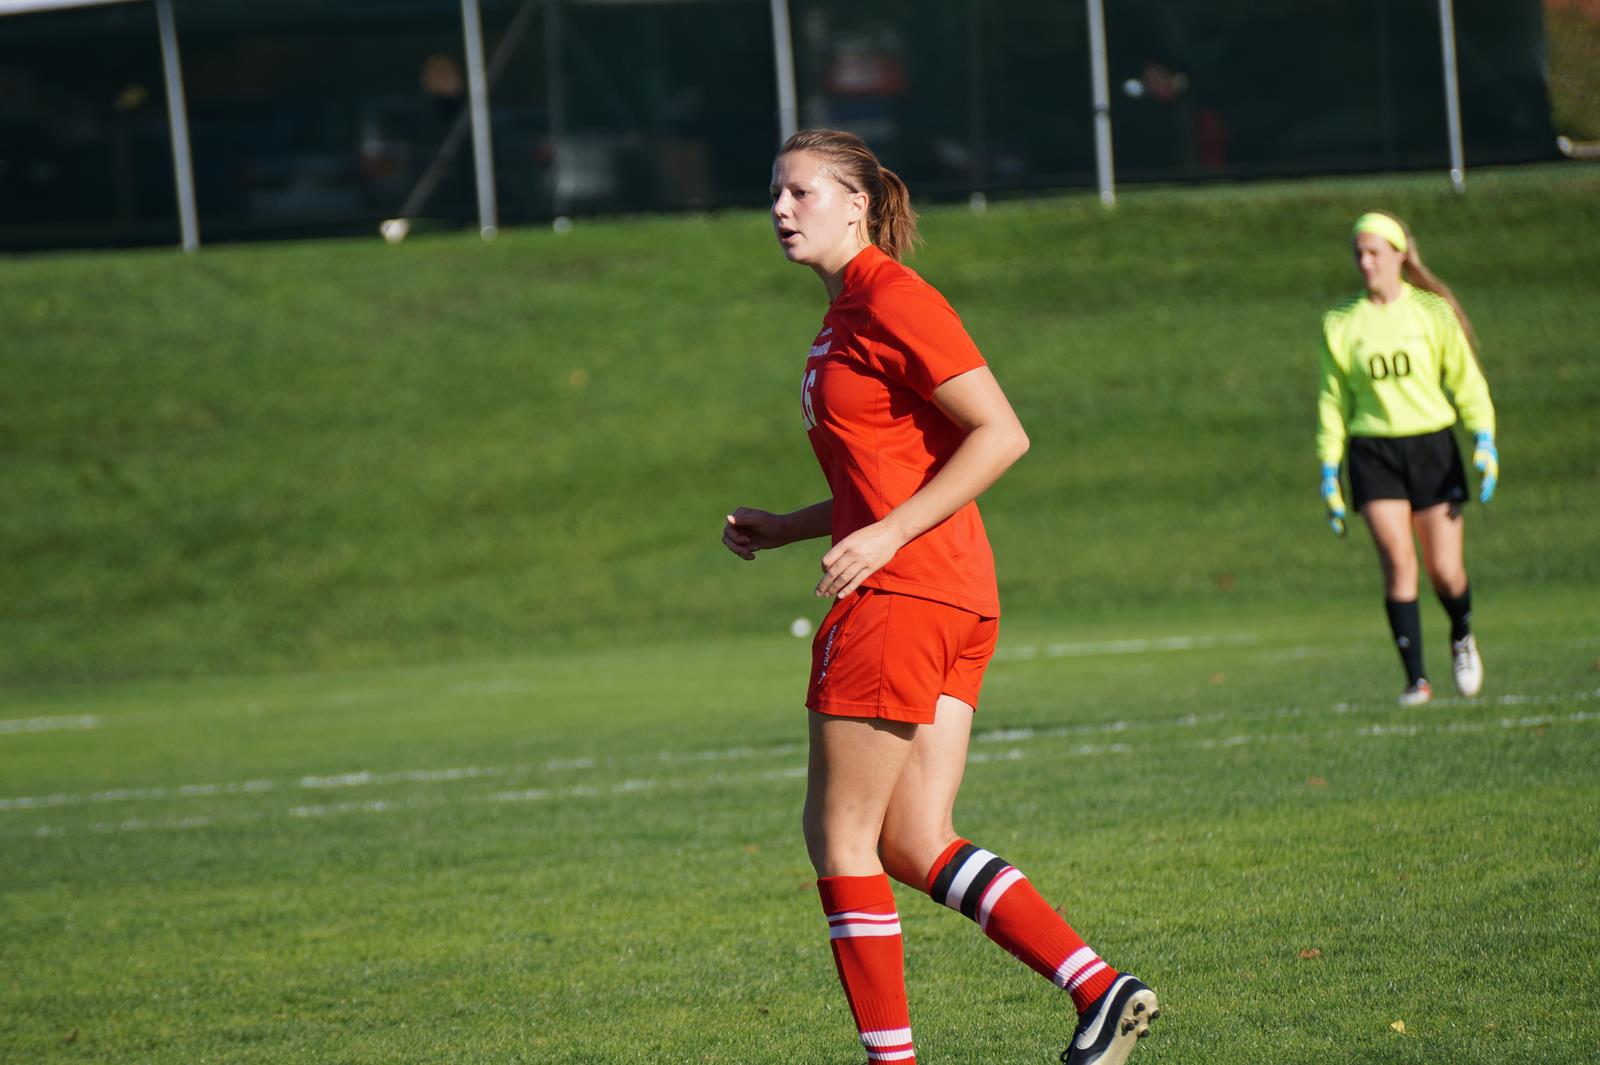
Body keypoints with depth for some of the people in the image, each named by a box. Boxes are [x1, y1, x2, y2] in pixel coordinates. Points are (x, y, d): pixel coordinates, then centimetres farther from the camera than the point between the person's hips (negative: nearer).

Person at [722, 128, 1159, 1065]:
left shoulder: (892, 301, -10)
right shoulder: (848, 313, 20)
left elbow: (1002, 435, -17)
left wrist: (887, 535, -20)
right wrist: (790, 528, 17)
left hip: (902, 594, -10)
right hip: (957, 600, 10)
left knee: (840, 835, -2)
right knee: (914, 848, 5)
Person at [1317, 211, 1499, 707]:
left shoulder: (1432, 312, 3)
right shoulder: (1341, 324, 5)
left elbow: (1467, 383, 6)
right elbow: (1333, 400, 10)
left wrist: (1484, 444, -6)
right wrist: (1329, 473, 6)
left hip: (1433, 446, 0)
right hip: (1373, 452, 0)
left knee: (1444, 569, -3)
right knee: (1398, 561, -14)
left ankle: (1461, 637, 31)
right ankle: (1416, 679, -10)